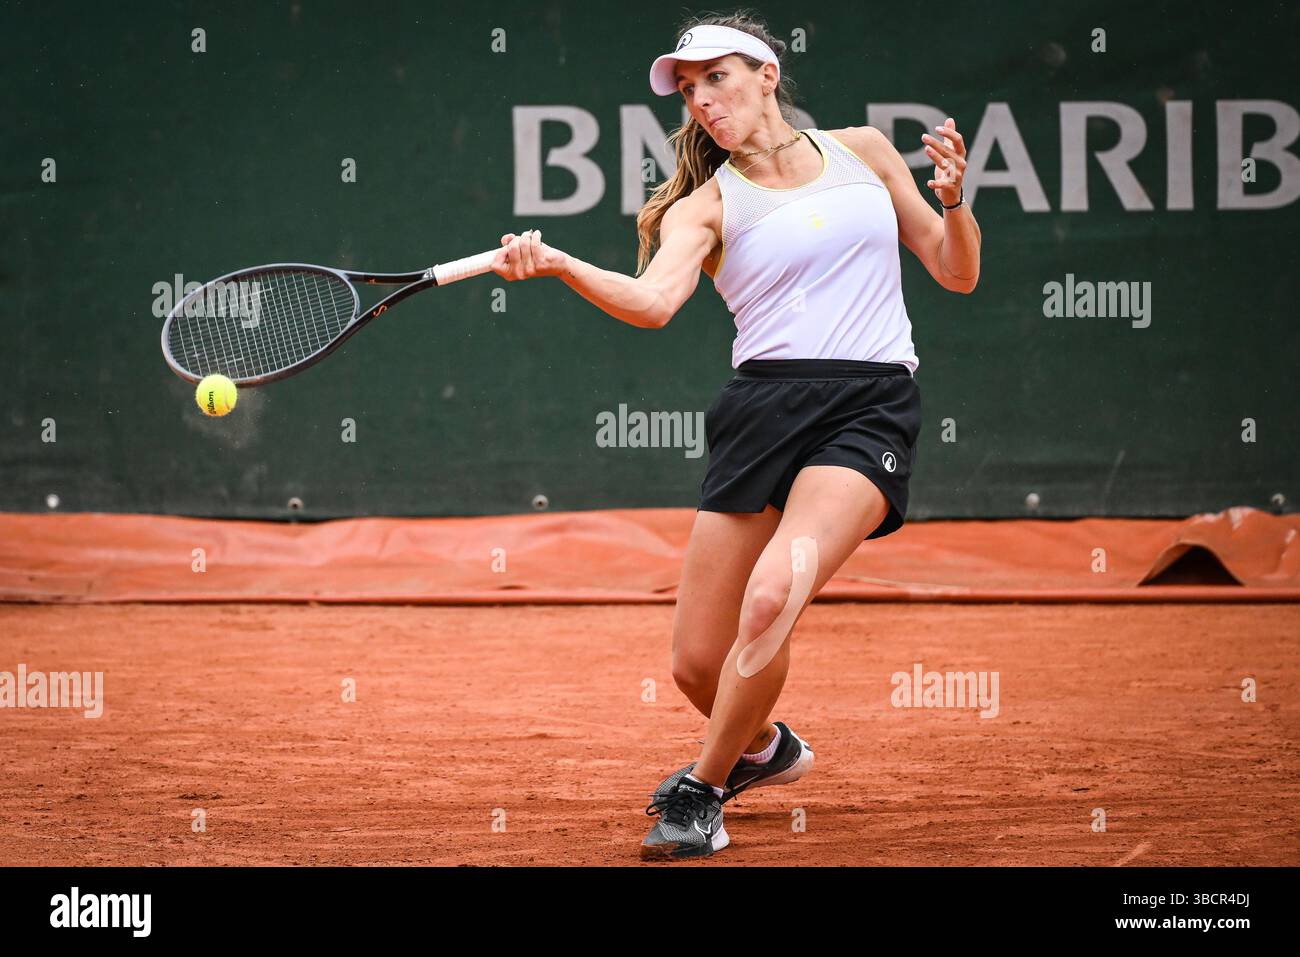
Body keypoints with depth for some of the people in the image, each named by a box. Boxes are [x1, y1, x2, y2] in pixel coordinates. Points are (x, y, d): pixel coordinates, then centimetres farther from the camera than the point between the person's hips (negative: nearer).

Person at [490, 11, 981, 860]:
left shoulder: (862, 150, 14)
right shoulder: (708, 204, 9)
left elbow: (957, 274, 19)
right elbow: (653, 302, -13)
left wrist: (953, 201, -1)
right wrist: (557, 264, -30)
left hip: (872, 408, -2)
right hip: (764, 408, 2)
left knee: (775, 592, -28)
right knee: (698, 663, 0)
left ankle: (701, 792, -7)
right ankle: (764, 749, 36)